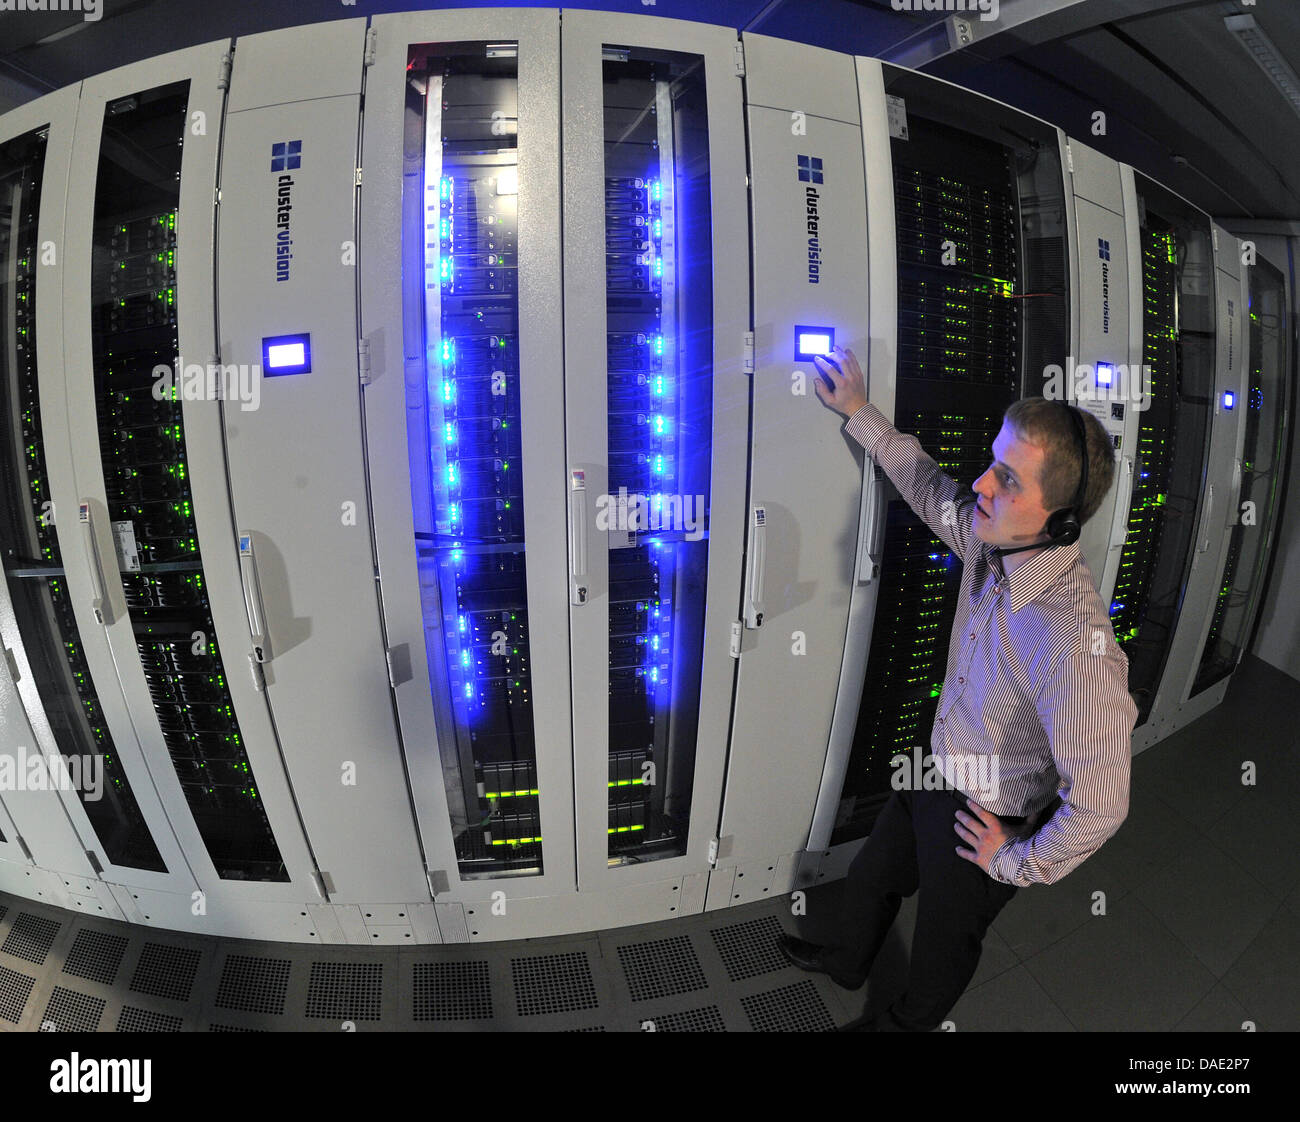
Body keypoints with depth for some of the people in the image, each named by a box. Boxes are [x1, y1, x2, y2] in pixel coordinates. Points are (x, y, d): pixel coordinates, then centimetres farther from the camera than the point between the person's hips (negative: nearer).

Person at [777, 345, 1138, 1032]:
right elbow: (927, 485, 5)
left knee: (945, 936, 25)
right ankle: (846, 962, 63)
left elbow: (1099, 803, -33)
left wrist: (1017, 865, -16)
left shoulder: (1076, 641, -40)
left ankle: (910, 1022, 58)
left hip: (983, 822, -6)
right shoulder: (990, 539, -17)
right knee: (869, 879, 30)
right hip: (932, 778, 7)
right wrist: (859, 413, 9)